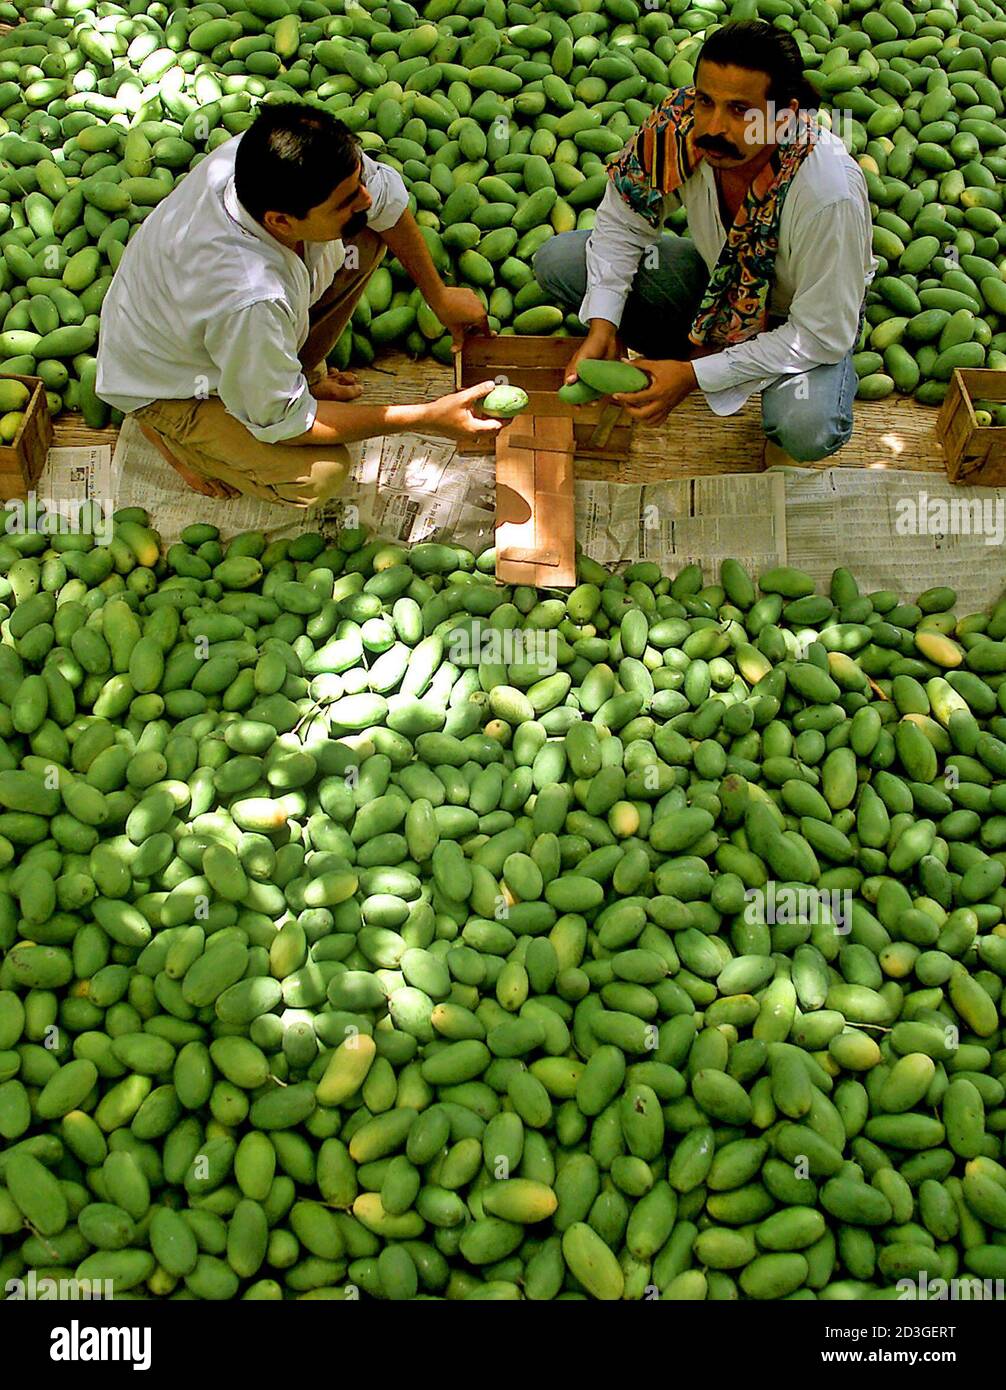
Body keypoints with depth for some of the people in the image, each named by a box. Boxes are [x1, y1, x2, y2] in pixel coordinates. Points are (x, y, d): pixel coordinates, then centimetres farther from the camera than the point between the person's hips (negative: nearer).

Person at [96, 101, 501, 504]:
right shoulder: (250, 301, -45)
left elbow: (385, 192, -4)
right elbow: (281, 422, -28)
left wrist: (438, 296, 1)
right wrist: (426, 419, -27)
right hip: (169, 382, -6)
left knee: (366, 237, -8)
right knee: (319, 475, -22)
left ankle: (302, 370, 10)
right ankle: (170, 431, 2)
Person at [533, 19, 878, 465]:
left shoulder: (830, 191, -38)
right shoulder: (678, 122, -26)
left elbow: (822, 336, -29)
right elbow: (623, 220, -8)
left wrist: (695, 376, -30)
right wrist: (602, 327, -21)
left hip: (798, 315, -4)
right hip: (716, 274, 5)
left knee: (807, 430, -37)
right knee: (556, 261, -10)